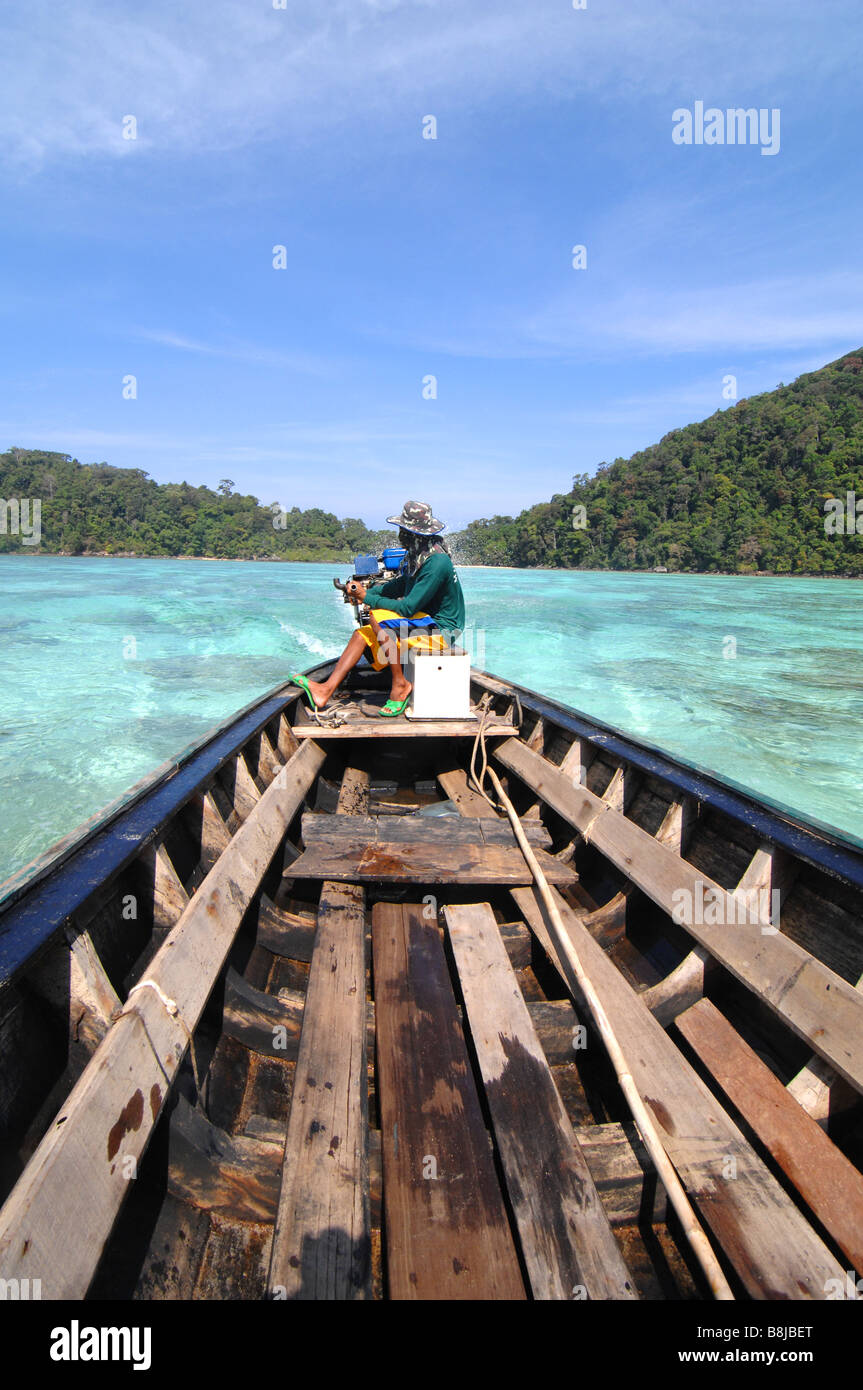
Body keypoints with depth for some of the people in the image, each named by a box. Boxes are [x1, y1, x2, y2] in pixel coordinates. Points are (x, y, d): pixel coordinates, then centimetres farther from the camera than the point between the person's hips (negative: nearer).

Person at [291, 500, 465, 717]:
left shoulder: (437, 563, -24)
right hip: (425, 622, 10)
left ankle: (400, 684, -14)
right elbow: (399, 585, 16)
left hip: (441, 630, -10)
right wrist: (367, 590, 1)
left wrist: (368, 598, -17)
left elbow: (408, 607, -25)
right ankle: (325, 690, -3)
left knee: (379, 618, -25)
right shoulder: (418, 555, 5)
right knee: (364, 632, 4)